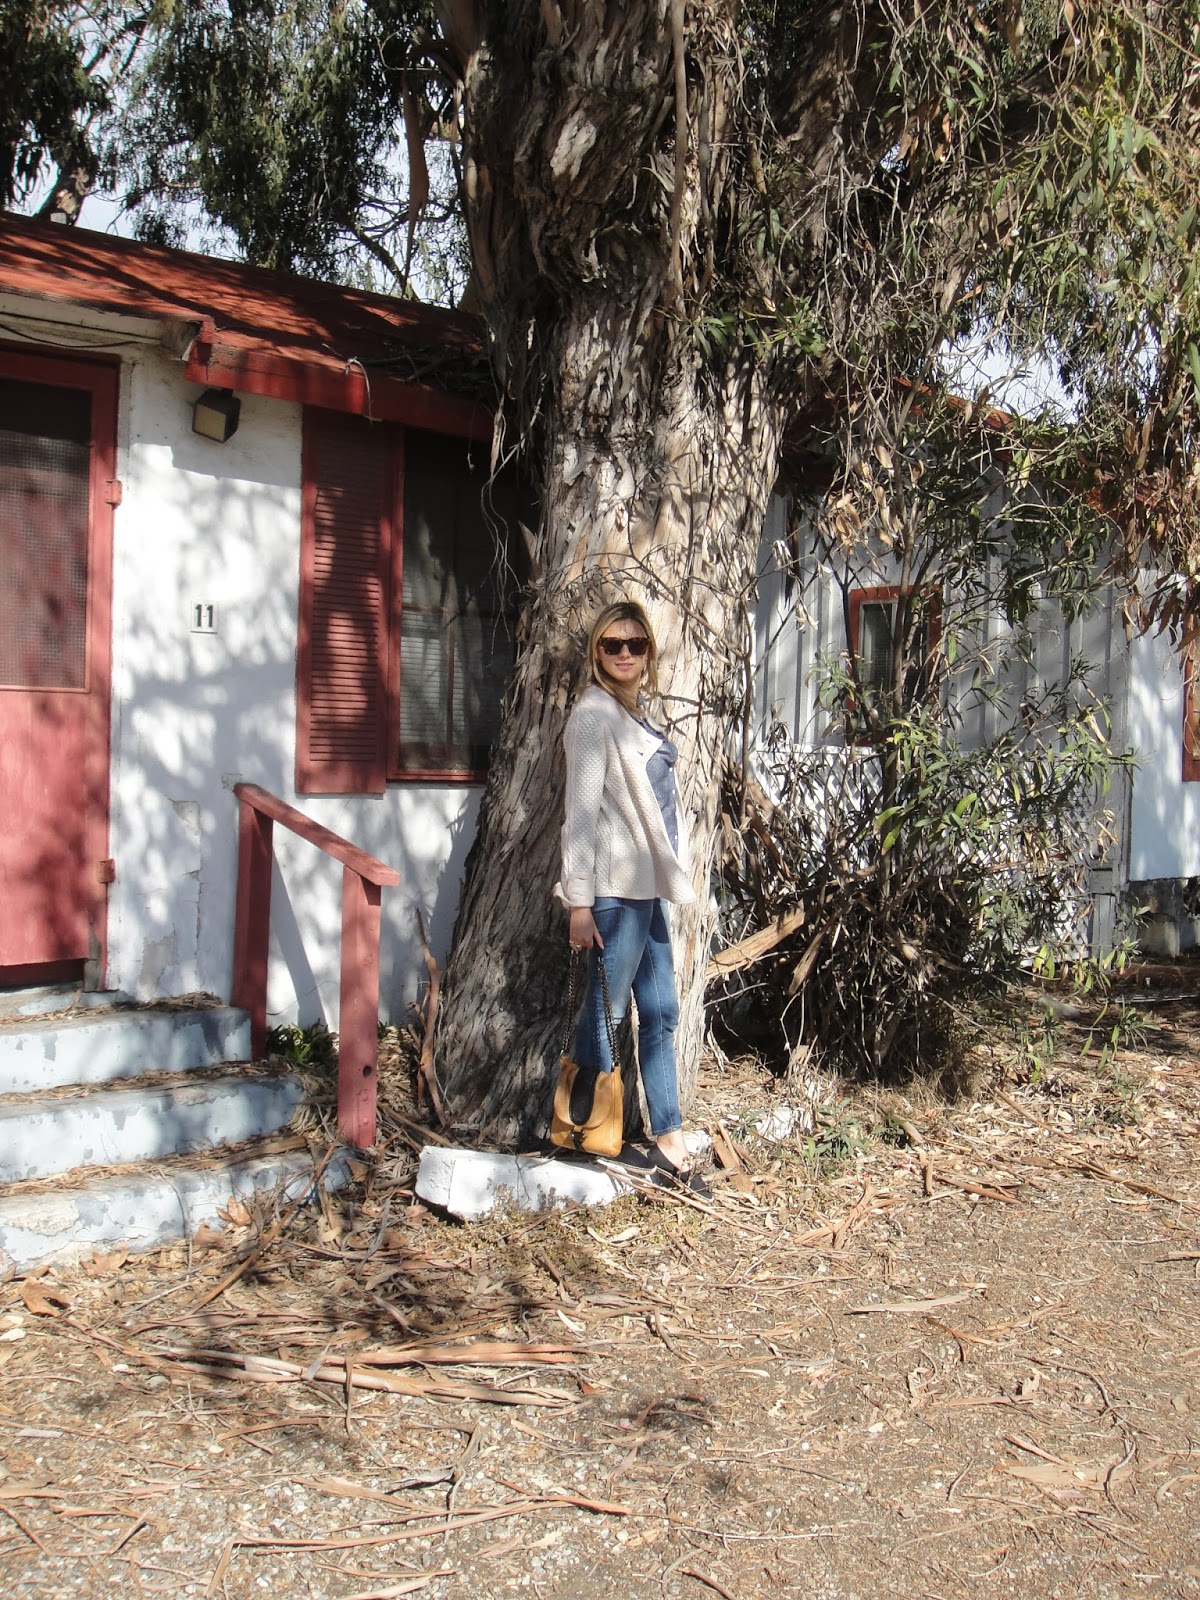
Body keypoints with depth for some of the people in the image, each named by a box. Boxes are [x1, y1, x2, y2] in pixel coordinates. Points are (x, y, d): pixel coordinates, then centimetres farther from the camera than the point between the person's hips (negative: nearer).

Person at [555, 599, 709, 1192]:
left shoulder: (641, 710, 14)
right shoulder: (594, 714, -11)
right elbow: (581, 811, -15)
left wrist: (669, 873, 15)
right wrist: (579, 902, -18)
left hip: (649, 885, 9)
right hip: (614, 887, -9)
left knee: (660, 1013, 11)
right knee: (604, 1015, 1)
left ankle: (668, 1142, 18)